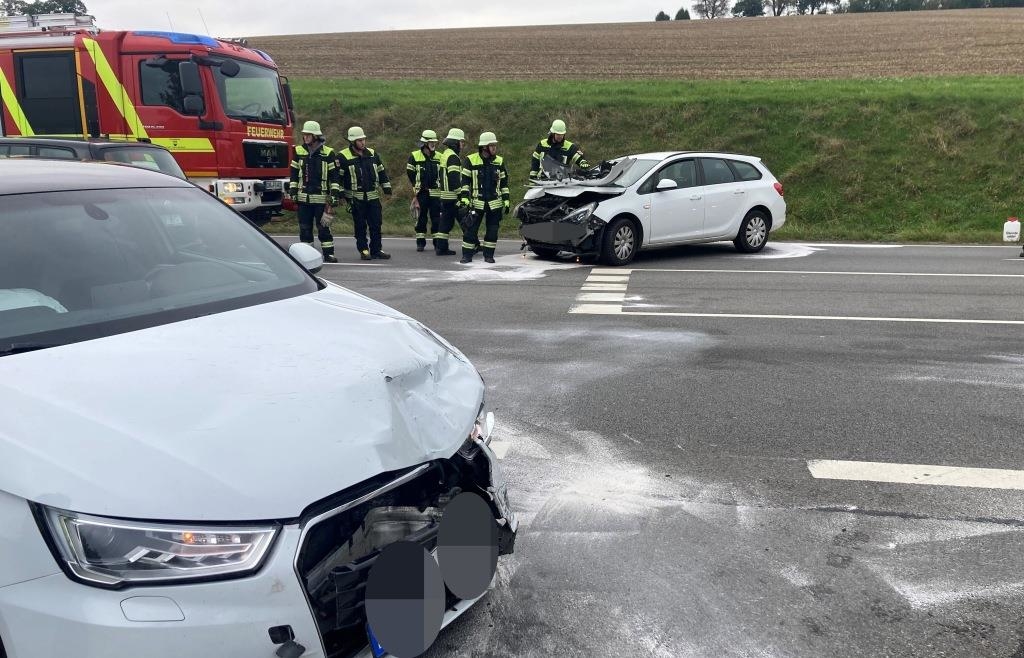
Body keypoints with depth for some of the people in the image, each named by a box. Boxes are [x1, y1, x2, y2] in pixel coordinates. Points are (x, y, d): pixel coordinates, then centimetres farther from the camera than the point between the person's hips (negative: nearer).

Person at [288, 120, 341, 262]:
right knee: (304, 227, 6)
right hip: (303, 197, 3)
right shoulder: (299, 151, 8)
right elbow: (294, 173, 13)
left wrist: (335, 193, -7)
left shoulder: (328, 153, -2)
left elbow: (334, 175, -1)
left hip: (321, 197, -3)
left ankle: (329, 254, 5)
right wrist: (292, 190, 7)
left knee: (323, 227, -2)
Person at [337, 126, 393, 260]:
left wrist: (387, 188, 14)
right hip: (356, 198, -4)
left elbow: (381, 172, 18)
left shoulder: (372, 154, 10)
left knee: (376, 224, 4)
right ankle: (363, 250, 12)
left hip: (373, 196, 4)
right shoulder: (343, 157, -5)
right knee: (360, 225, 2)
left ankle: (376, 250, 13)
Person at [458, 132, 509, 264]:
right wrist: (464, 198, -9)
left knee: (492, 230, 5)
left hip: (495, 203, 2)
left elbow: (504, 182, 11)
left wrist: (506, 200, 7)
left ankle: (489, 255, 15)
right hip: (476, 202, -2)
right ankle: (467, 255, 6)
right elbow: (465, 181, 0)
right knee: (470, 229, -3)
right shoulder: (471, 160, -2)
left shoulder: (499, 161, 7)